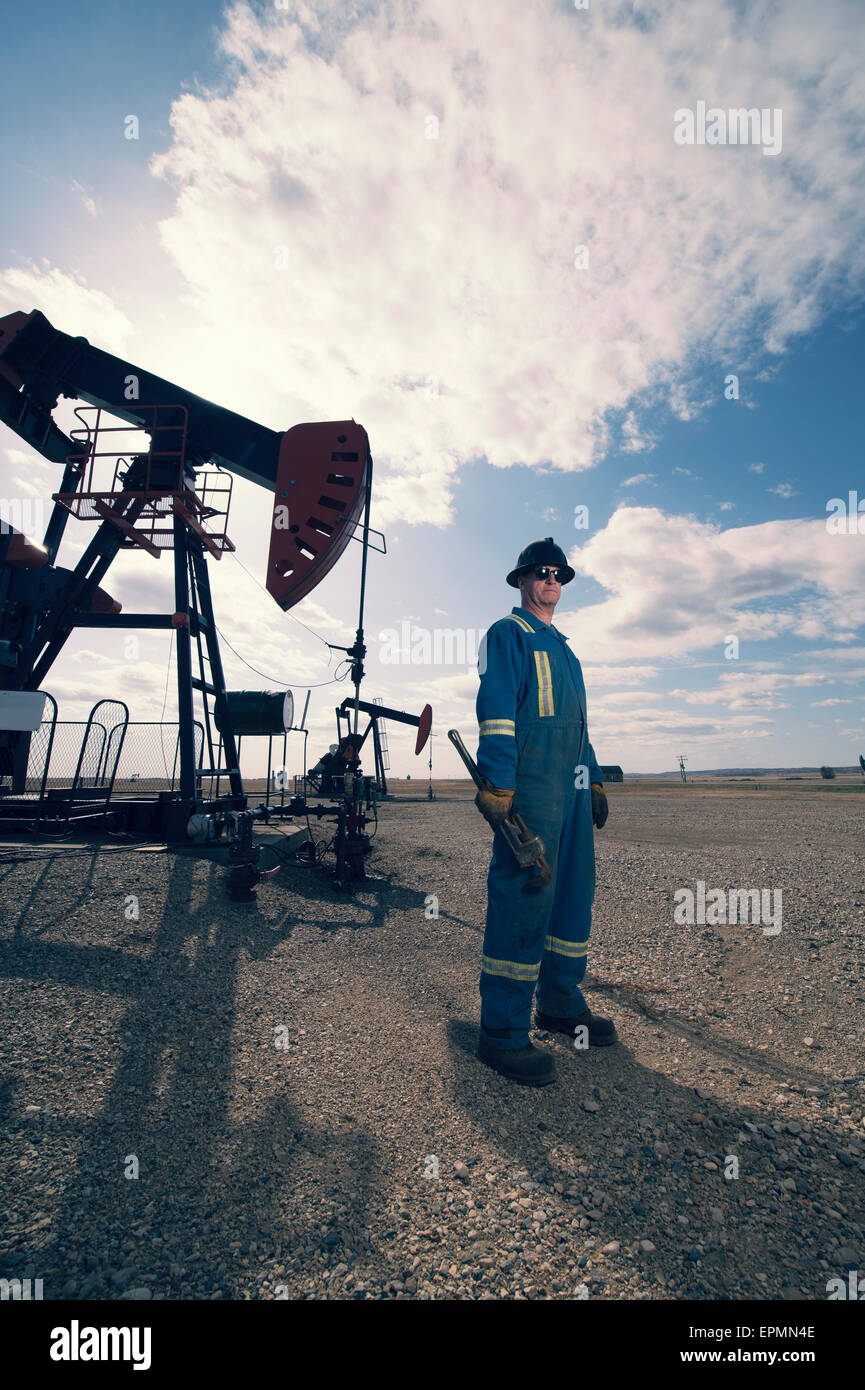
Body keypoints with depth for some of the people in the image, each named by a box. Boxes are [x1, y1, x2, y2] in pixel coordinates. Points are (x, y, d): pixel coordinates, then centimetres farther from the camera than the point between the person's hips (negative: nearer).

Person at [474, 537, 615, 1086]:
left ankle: (561, 1004, 28)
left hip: (573, 786, 9)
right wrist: (497, 786, -20)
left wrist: (595, 780, 22)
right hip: (531, 784, -9)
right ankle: (503, 1034, 2)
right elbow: (496, 710, -12)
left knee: (575, 890, 13)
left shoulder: (563, 648, 26)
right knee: (522, 896, -8)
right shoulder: (508, 634, 0)